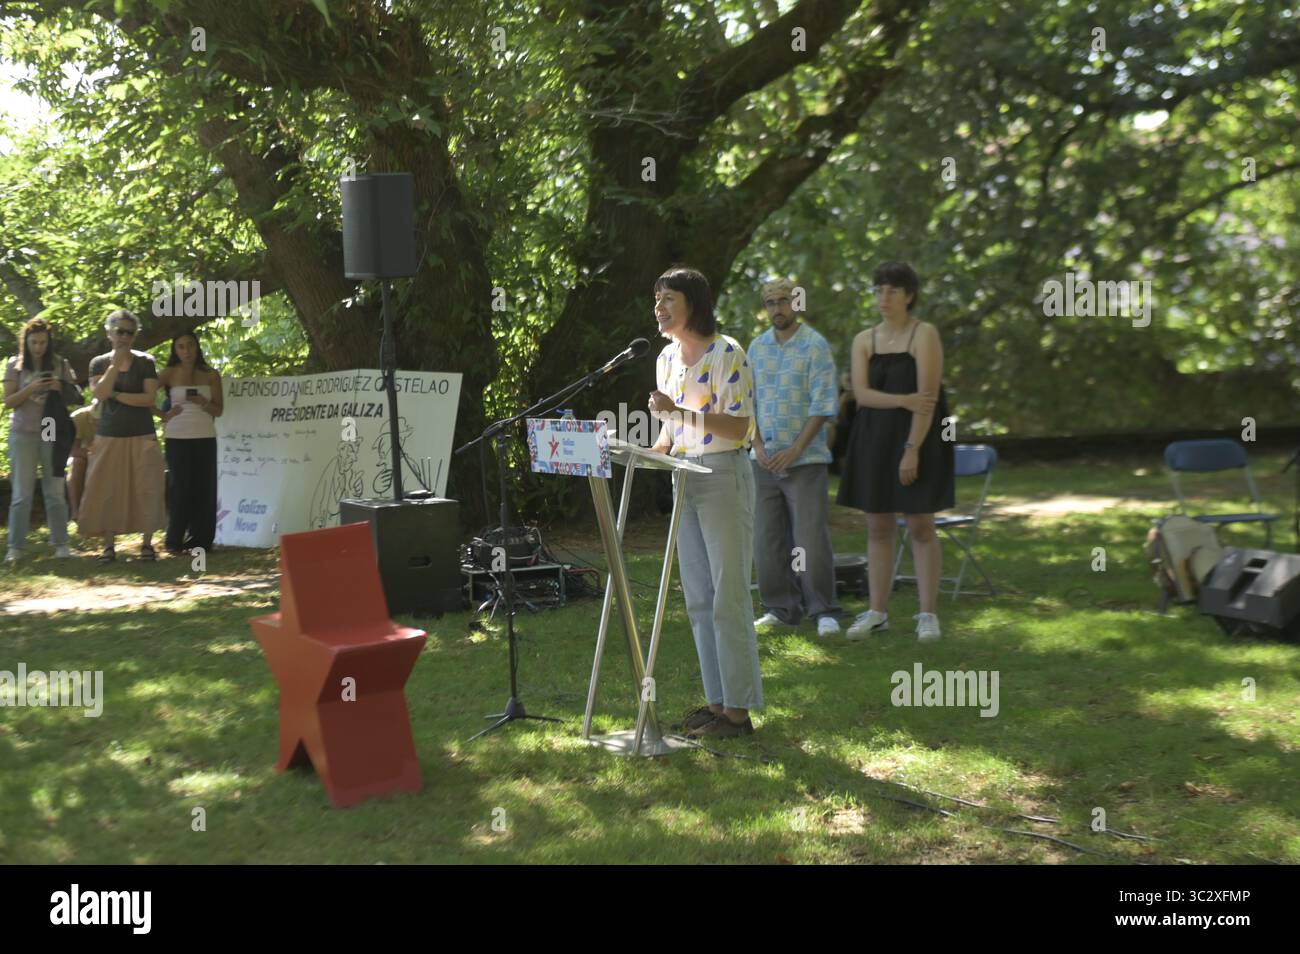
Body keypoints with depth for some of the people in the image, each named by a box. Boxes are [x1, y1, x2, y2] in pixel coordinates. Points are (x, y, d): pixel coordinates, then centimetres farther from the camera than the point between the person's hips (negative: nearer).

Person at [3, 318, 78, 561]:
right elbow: (8, 401, -2)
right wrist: (31, 388, -18)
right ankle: (15, 547, 3)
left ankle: (60, 544, 8)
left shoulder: (60, 364, 4)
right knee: (22, 492, 1)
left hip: (53, 434, 1)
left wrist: (60, 388, -13)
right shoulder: (15, 365, 2)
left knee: (55, 491, 3)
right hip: (23, 434, 0)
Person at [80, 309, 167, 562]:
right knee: (107, 491, -1)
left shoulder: (145, 362, 3)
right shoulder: (99, 363, 8)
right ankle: (108, 545, 6)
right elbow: (100, 394, -9)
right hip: (109, 436, 1)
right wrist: (116, 364, -12)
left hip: (141, 437, -1)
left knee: (145, 489, -5)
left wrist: (116, 395, -9)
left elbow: (149, 398, -8)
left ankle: (146, 543, 3)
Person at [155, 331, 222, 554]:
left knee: (204, 488, -1)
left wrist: (204, 403, -13)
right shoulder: (170, 373, 3)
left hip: (205, 437, 2)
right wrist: (163, 415, -5)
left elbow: (218, 410, 6)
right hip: (177, 437, -2)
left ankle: (200, 540, 5)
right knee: (179, 488, -2)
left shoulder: (211, 375, 7)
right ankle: (174, 541, 3)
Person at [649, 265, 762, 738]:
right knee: (698, 599, 10)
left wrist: (680, 412, -26)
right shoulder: (667, 356, 12)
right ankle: (718, 699, 18)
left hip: (724, 477, -8)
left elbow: (739, 426, -18)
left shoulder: (726, 353, -12)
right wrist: (655, 450, 1)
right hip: (686, 480, 8)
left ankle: (738, 710, 1)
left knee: (728, 597, -5)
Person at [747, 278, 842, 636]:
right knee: (767, 538, 6)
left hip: (805, 458, -5)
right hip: (764, 458, 5)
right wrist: (758, 444, -2)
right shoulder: (757, 347, 12)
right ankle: (779, 607, 15)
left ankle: (824, 611, 1)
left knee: (811, 536, -6)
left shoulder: (815, 346, -4)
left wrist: (795, 450, -15)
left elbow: (823, 404, -10)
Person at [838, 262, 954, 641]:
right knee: (878, 527, 7)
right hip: (873, 439, 5)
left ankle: (927, 614, 4)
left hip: (917, 438, -5)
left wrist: (912, 449, -20)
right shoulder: (864, 340, 8)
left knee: (920, 526, -3)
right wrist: (903, 400, -20)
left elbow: (927, 397, -14)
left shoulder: (924, 335, -7)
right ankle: (877, 612, 14)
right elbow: (861, 394, -4)